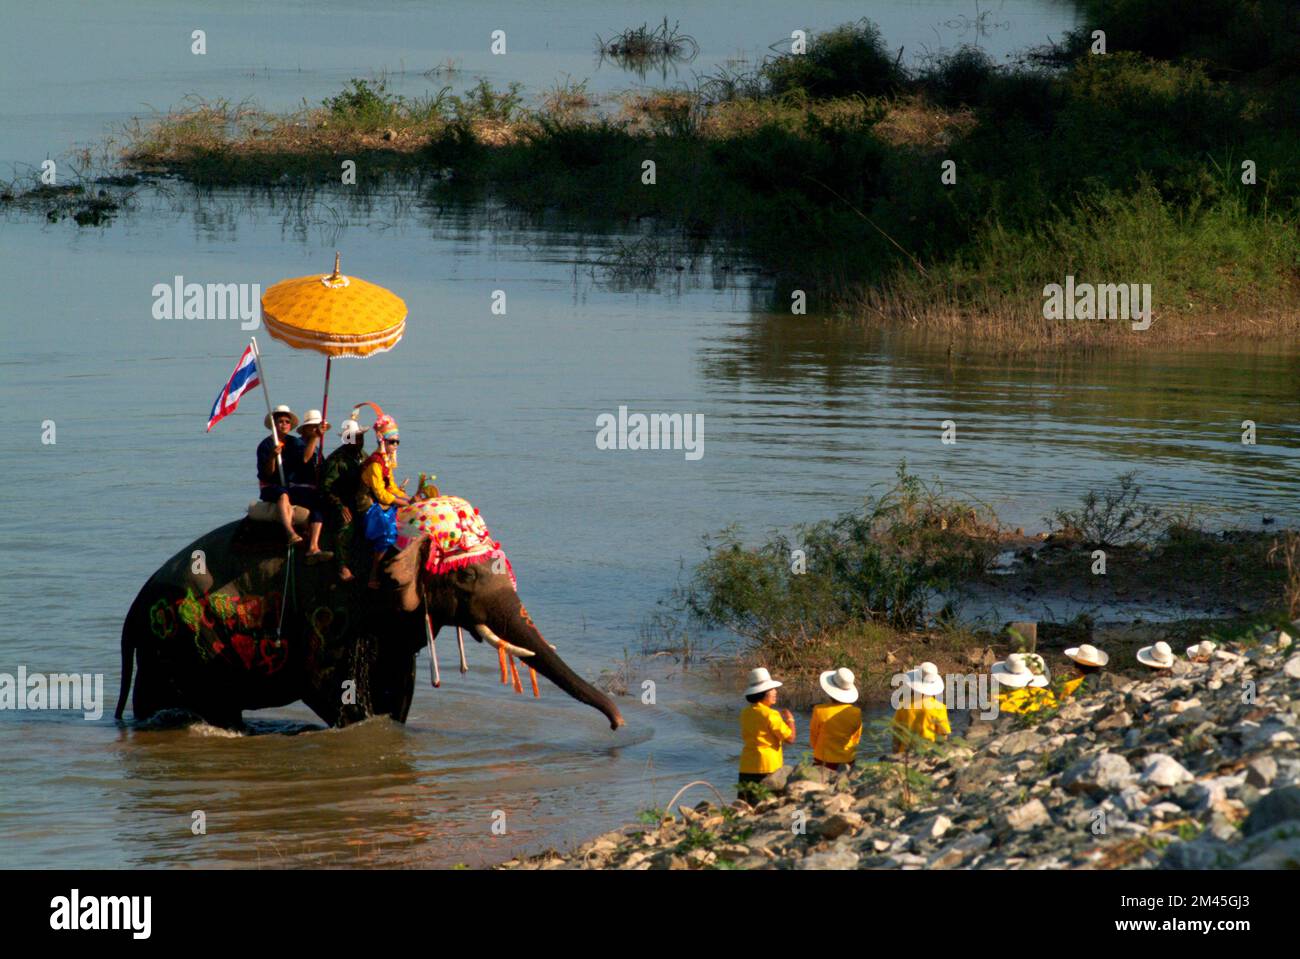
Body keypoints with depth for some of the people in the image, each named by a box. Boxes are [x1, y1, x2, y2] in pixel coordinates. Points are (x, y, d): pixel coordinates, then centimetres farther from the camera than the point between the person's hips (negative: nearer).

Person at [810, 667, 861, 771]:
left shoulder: (819, 711, -17)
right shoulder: (856, 713, -11)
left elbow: (813, 735, -2)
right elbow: (856, 738, 4)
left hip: (824, 760, -2)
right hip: (847, 760, 2)